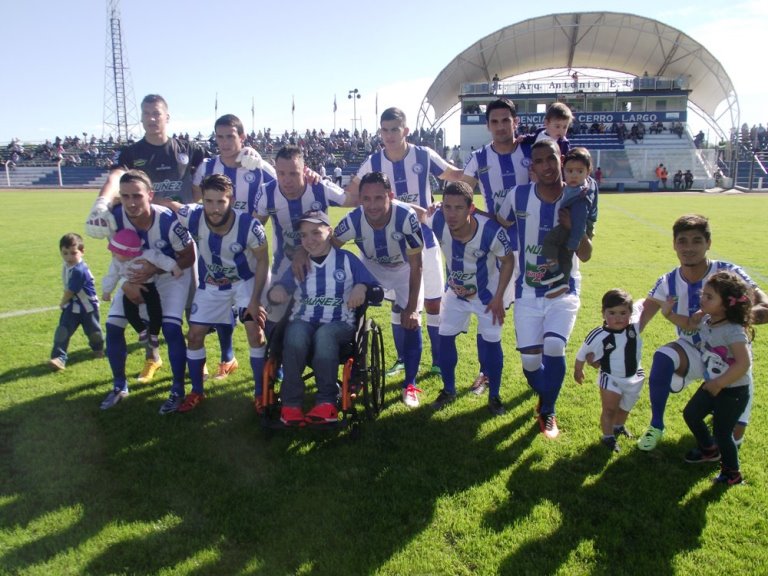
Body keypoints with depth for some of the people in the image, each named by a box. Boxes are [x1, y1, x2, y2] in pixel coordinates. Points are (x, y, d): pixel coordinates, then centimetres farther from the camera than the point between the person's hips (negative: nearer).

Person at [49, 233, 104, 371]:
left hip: (88, 307, -6)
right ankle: (59, 357, -8)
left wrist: (62, 302, -5)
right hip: (72, 307, 6)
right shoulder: (66, 266, -3)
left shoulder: (79, 270, -30)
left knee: (92, 331, 13)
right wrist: (65, 303, 7)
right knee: (62, 331, -6)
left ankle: (98, 348, 41)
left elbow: (70, 291, -22)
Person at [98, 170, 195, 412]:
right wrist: (126, 283, -20)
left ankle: (178, 390, 1)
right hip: (135, 274, 4)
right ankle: (119, 385, 20)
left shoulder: (168, 221, -34)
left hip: (172, 273, -4)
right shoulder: (114, 218, -24)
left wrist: (155, 269, -30)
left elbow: (189, 258, -20)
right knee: (113, 326, -1)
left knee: (171, 329, -17)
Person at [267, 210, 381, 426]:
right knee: (295, 336, -34)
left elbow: (374, 287, 1)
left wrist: (361, 287, -21)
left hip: (339, 323, -2)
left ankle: (327, 401, -27)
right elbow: (283, 285, 9)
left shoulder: (346, 259, 5)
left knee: (324, 334, -38)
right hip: (303, 321, 2)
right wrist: (276, 290, -15)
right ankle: (291, 402, -25)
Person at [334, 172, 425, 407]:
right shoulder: (353, 220, -30)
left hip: (404, 269, -2)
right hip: (371, 268, 2)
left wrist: (412, 307, -24)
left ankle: (410, 385, 9)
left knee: (410, 324, -8)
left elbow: (415, 266, -27)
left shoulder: (406, 217, -37)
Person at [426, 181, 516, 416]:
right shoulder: (438, 222, -30)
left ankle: (494, 395, 23)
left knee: (490, 343, 3)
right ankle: (449, 390, 26)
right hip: (456, 292, 3)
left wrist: (498, 297, -16)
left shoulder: (490, 230, -36)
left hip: (488, 294, -3)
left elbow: (508, 261, -17)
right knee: (445, 338, 5)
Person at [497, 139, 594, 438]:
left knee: (553, 348, -21)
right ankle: (545, 396, 35)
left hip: (564, 290, 0)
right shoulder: (518, 196, -10)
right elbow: (499, 227, 6)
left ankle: (547, 411, 7)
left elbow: (585, 255, -7)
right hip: (527, 292, 1)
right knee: (530, 360, -3)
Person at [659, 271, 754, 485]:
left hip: (734, 390, -8)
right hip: (712, 384, 8)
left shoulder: (733, 331, -30)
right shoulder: (705, 319, -7)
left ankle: (732, 473, 25)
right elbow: (688, 323, 14)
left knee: (722, 432, 0)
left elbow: (743, 364, -36)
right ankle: (709, 450, 45)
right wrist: (669, 314, -5)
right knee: (691, 414, 19)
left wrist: (719, 384, -28)